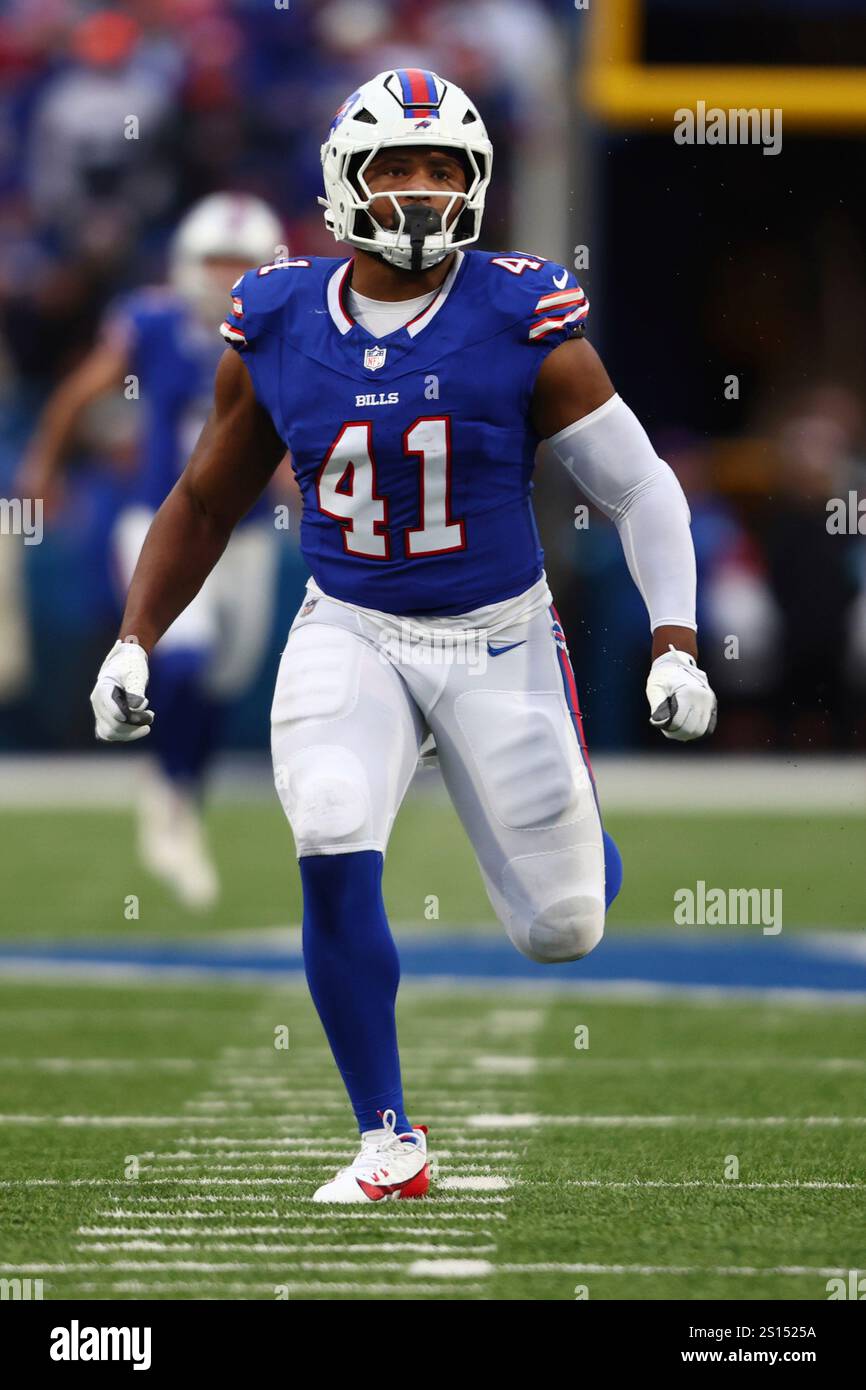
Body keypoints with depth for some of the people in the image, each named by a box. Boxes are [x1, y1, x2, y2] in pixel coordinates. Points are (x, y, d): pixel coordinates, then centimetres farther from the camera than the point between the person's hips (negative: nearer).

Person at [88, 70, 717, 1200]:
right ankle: (388, 1139, -8)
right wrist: (131, 645, 3)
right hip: (350, 635, 1)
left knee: (562, 928, 3)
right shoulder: (277, 331, -5)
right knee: (336, 862, -24)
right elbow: (204, 504, 10)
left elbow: (643, 489, -7)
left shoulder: (524, 325, -13)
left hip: (497, 640, -1)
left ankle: (571, 806, 43)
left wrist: (675, 649, -18)